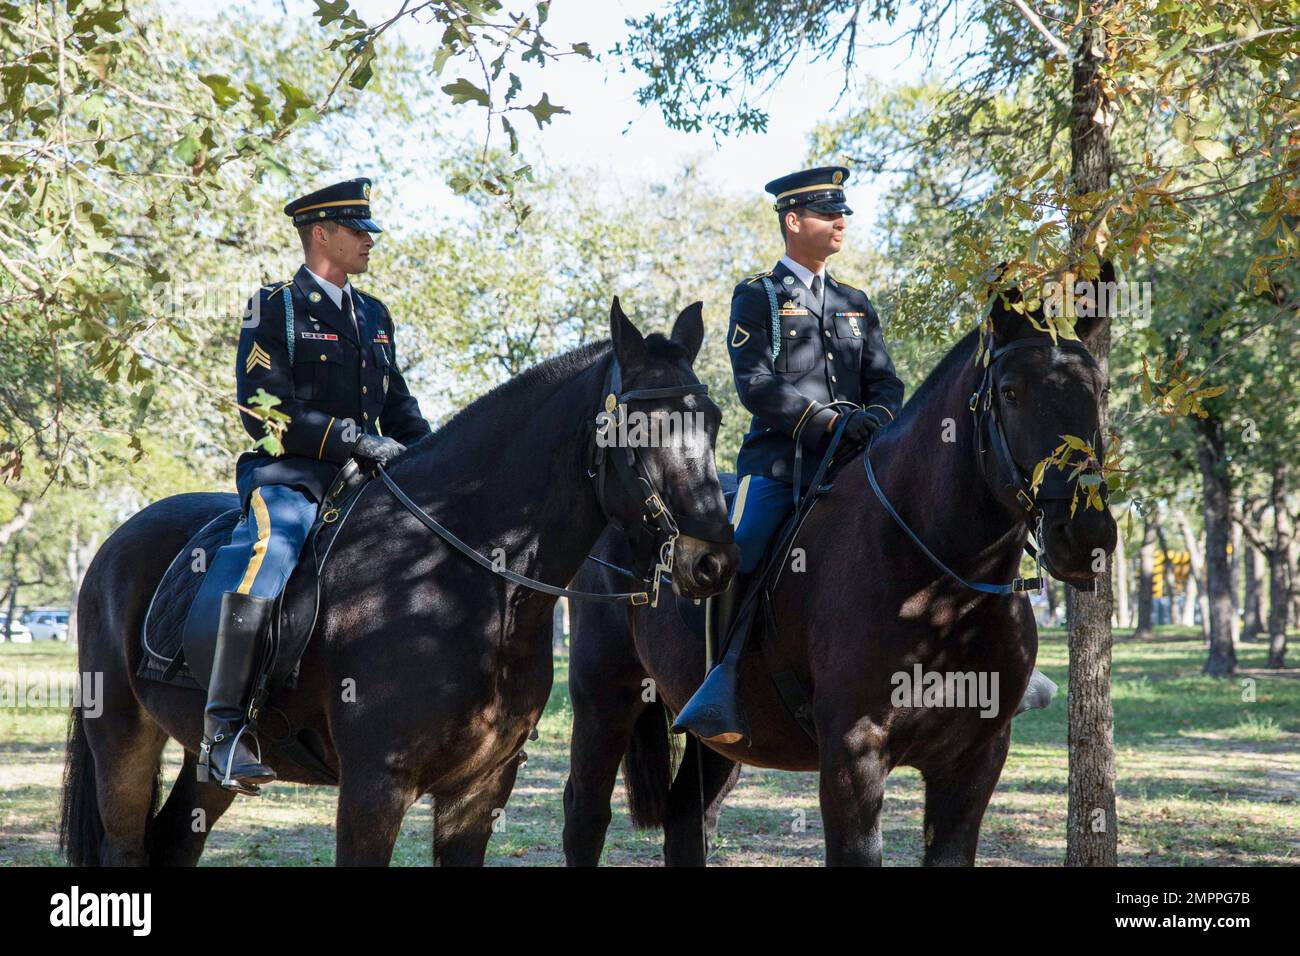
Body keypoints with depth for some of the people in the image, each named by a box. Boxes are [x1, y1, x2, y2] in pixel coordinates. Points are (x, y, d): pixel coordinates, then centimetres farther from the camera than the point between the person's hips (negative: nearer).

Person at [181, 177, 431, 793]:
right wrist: (354, 439, -16)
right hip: (286, 474, -7)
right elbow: (264, 412, -10)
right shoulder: (274, 309, 0)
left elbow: (399, 406, 26)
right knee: (274, 549, -34)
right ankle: (222, 732, -34)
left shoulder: (374, 316, 21)